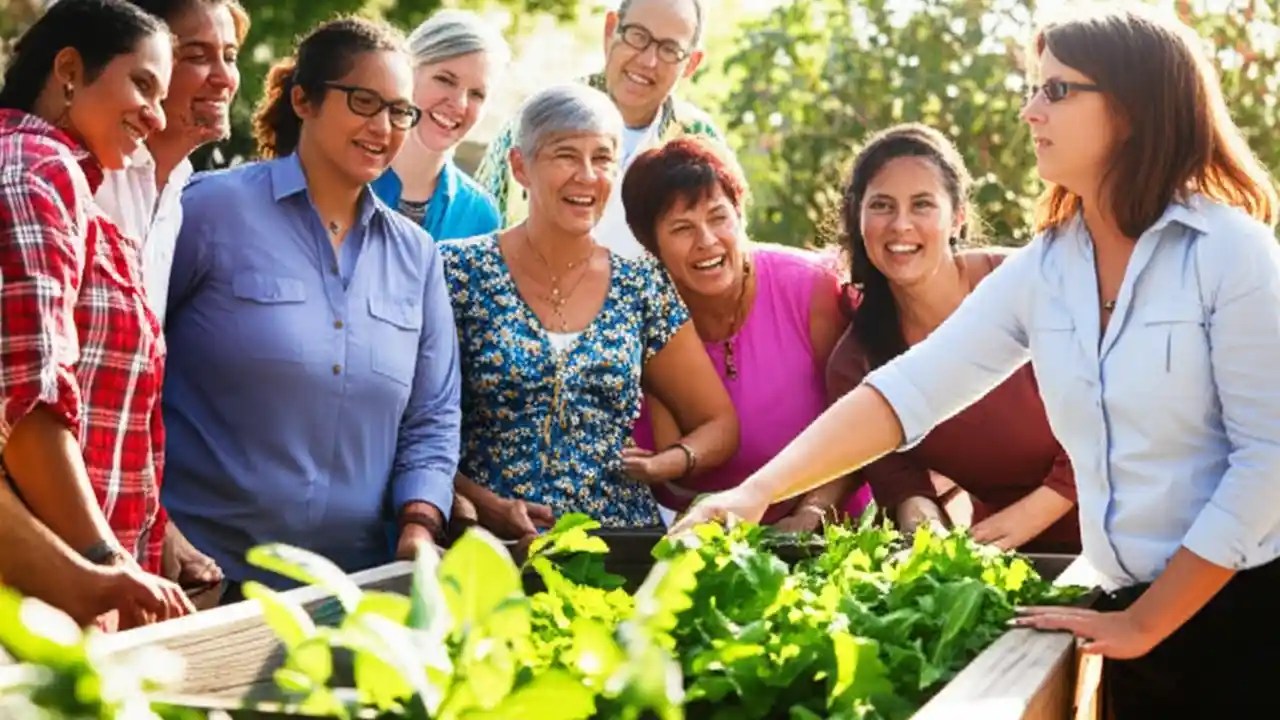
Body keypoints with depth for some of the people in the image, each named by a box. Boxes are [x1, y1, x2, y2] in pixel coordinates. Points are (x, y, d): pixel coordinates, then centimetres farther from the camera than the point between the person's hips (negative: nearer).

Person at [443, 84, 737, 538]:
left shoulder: (643, 287, 9)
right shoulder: (459, 272, 1)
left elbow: (719, 424, 15)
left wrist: (671, 462, -4)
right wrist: (480, 501, -15)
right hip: (493, 545, -2)